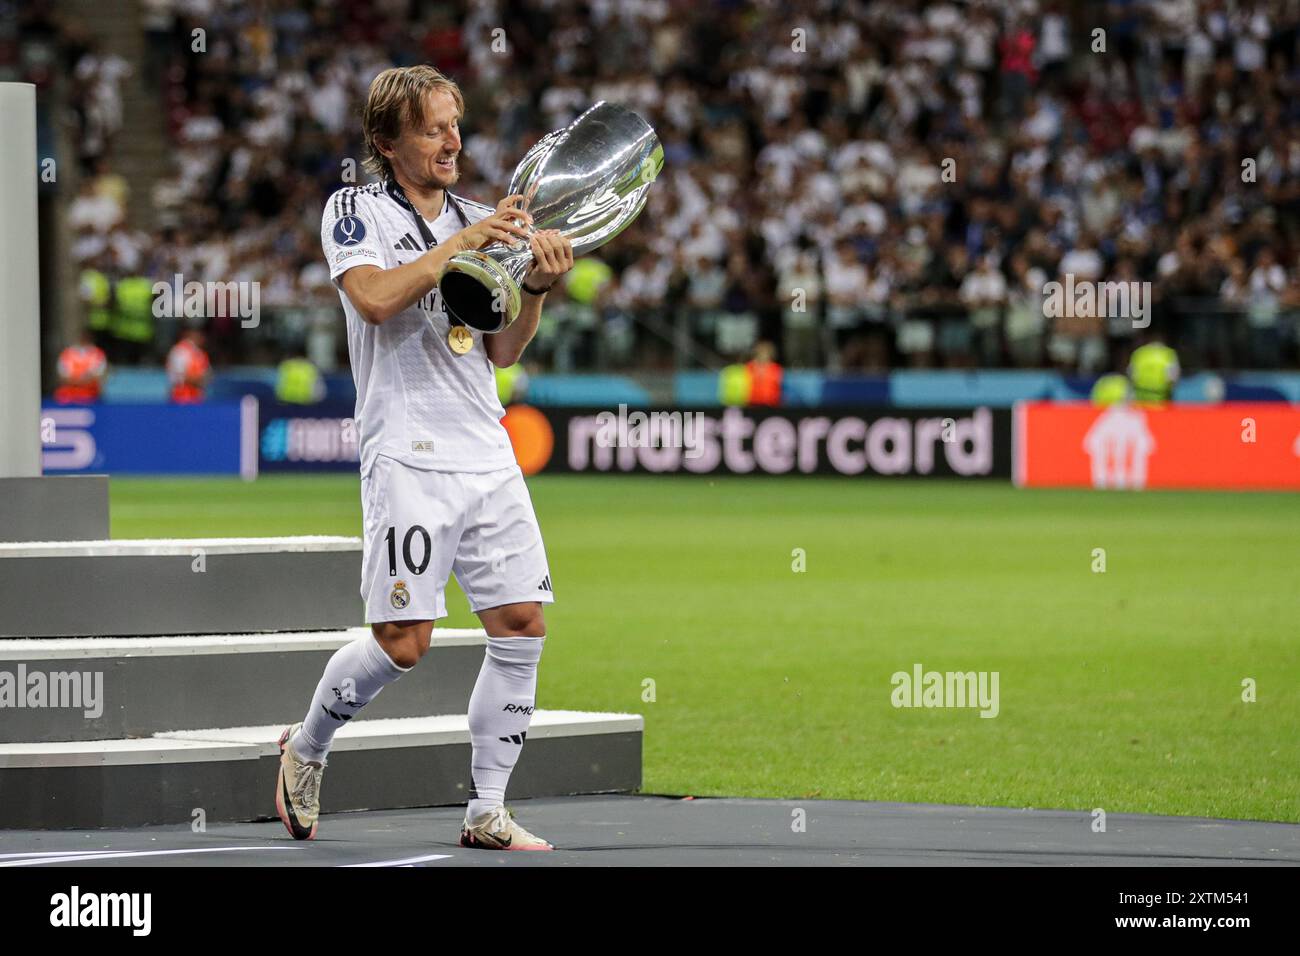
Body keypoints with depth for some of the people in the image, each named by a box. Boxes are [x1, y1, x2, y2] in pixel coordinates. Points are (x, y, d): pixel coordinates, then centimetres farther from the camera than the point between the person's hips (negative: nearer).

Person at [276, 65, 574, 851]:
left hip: (489, 455, 6)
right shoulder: (356, 211, 2)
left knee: (522, 625, -3)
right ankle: (306, 748, 17)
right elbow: (375, 298, -17)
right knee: (404, 642, -10)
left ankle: (487, 812, 5)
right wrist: (463, 245, -16)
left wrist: (537, 287, -2)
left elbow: (501, 353, 15)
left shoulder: (477, 221, 16)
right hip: (409, 457, -6)